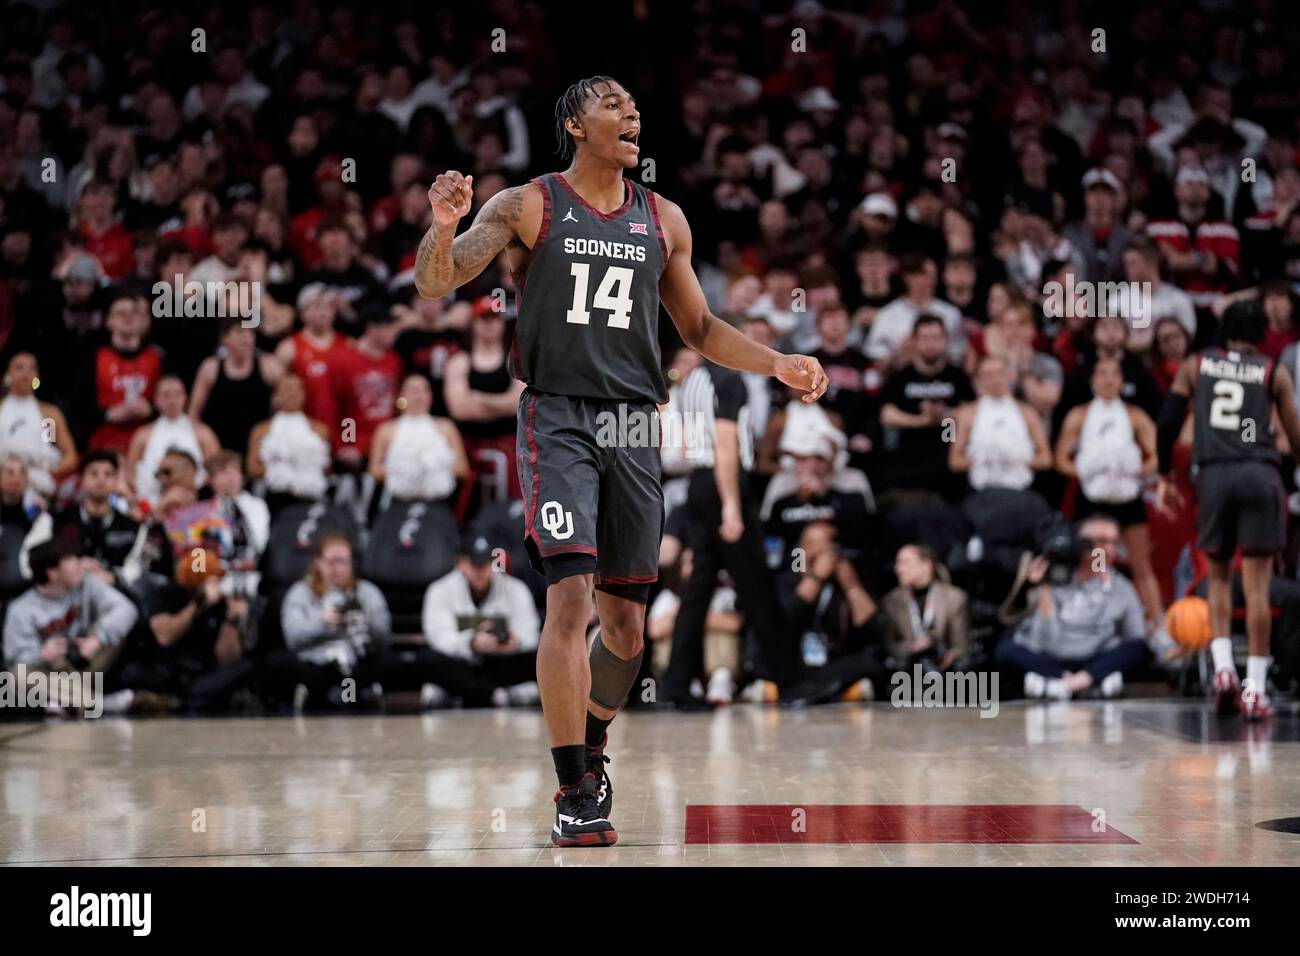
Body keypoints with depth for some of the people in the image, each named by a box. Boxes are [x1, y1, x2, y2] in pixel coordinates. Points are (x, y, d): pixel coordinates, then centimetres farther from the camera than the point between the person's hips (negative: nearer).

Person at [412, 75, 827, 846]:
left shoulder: (664, 221, 12)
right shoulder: (527, 207, 1)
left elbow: (699, 327, 21)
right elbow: (436, 283, -6)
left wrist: (777, 364, 8)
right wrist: (444, 226, -27)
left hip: (635, 422, 4)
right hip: (558, 416, -4)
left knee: (627, 619, 9)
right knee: (571, 596, -17)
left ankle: (592, 750, 34)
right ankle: (575, 795, -12)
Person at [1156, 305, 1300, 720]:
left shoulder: (1195, 366, 15)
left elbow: (1167, 422, 9)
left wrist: (1164, 477, 18)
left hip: (1214, 475, 2)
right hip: (1260, 475, -1)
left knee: (1219, 577, 17)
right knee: (1257, 586, 1)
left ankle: (1223, 668, -1)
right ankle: (1255, 690, 1)